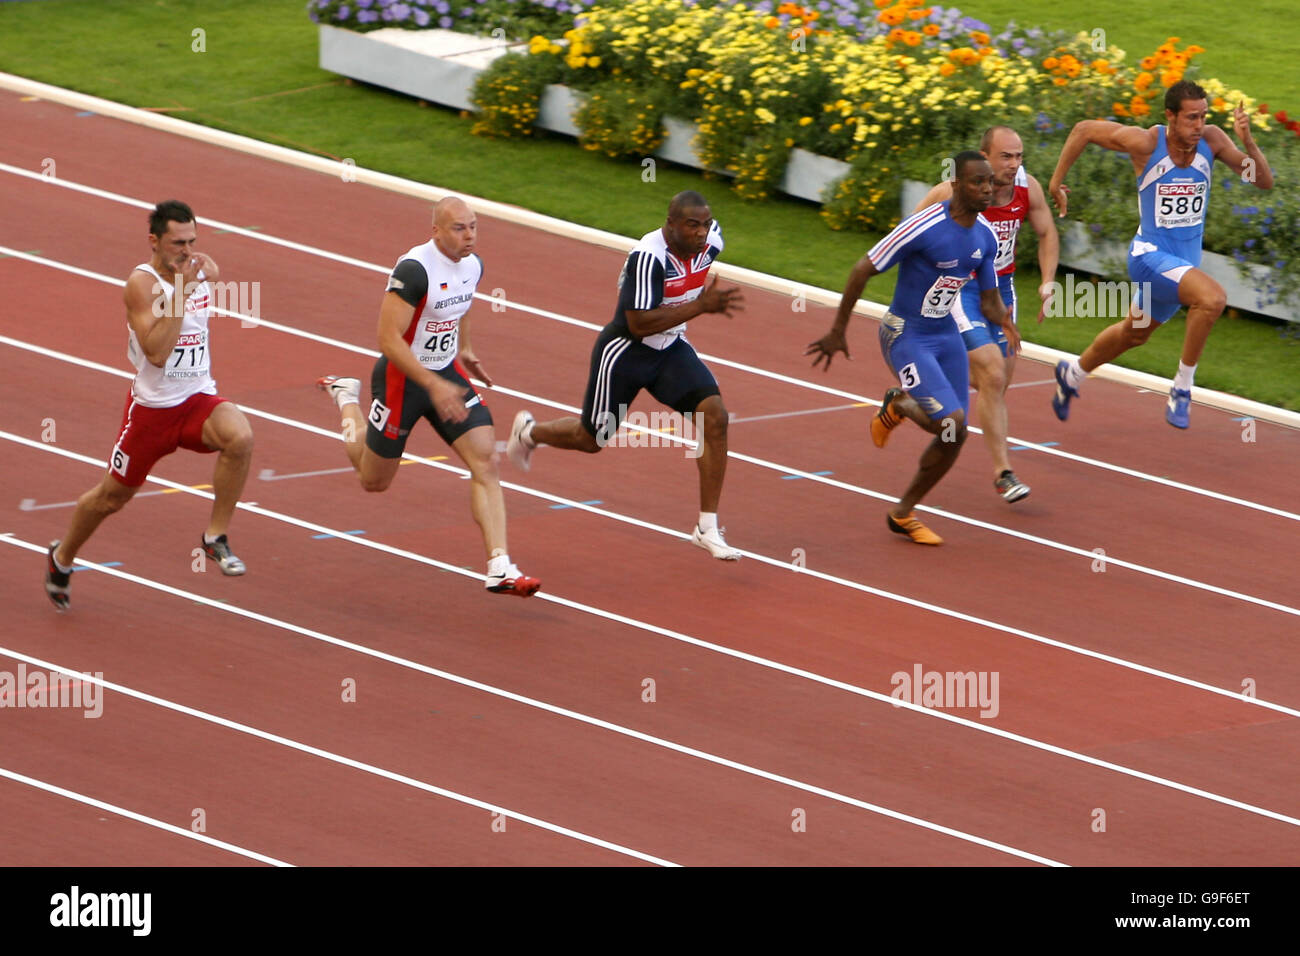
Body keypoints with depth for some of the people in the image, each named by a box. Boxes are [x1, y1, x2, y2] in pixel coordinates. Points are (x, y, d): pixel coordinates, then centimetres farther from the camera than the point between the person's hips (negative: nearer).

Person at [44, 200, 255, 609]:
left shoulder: (204, 269, 0)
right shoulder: (142, 282, -19)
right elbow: (156, 352, -31)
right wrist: (182, 289, -32)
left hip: (198, 399, 4)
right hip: (152, 407, -4)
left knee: (240, 437, -30)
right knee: (111, 496, 12)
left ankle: (216, 536, -15)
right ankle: (62, 558, 41)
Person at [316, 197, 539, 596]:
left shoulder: (473, 266, -2)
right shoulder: (414, 269, -27)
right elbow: (388, 339, -29)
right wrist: (434, 386, -32)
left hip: (446, 371, 6)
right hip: (400, 378, -6)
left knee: (487, 461, -12)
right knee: (374, 480, 13)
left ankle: (499, 568, -13)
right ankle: (346, 398, 42)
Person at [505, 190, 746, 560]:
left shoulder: (711, 241, -9)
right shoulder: (648, 257, -32)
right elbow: (638, 323, -35)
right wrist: (700, 305, -37)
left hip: (671, 349, 6)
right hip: (625, 351, -6)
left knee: (714, 415, -15)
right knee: (592, 439, 10)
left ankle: (707, 527, -8)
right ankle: (529, 432, 46)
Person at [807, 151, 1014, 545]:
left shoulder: (986, 238, 0)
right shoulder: (924, 228, -23)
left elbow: (989, 299, 10)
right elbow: (863, 270, -17)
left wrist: (1003, 320, -16)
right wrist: (838, 332, -12)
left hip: (946, 335, 7)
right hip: (905, 337, -7)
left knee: (955, 438, 5)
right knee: (951, 421, -20)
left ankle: (902, 514, 23)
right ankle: (898, 405, 13)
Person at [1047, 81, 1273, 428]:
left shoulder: (1211, 140, -10)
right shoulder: (1146, 143, -21)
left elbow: (1264, 181, -11)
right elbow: (1084, 130, -7)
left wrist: (1248, 142, -28)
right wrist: (1055, 183, -3)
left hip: (1186, 260, 6)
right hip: (1151, 255, -6)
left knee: (1133, 335, 26)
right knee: (1212, 297, -31)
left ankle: (1071, 374, 52)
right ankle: (1181, 389, -16)